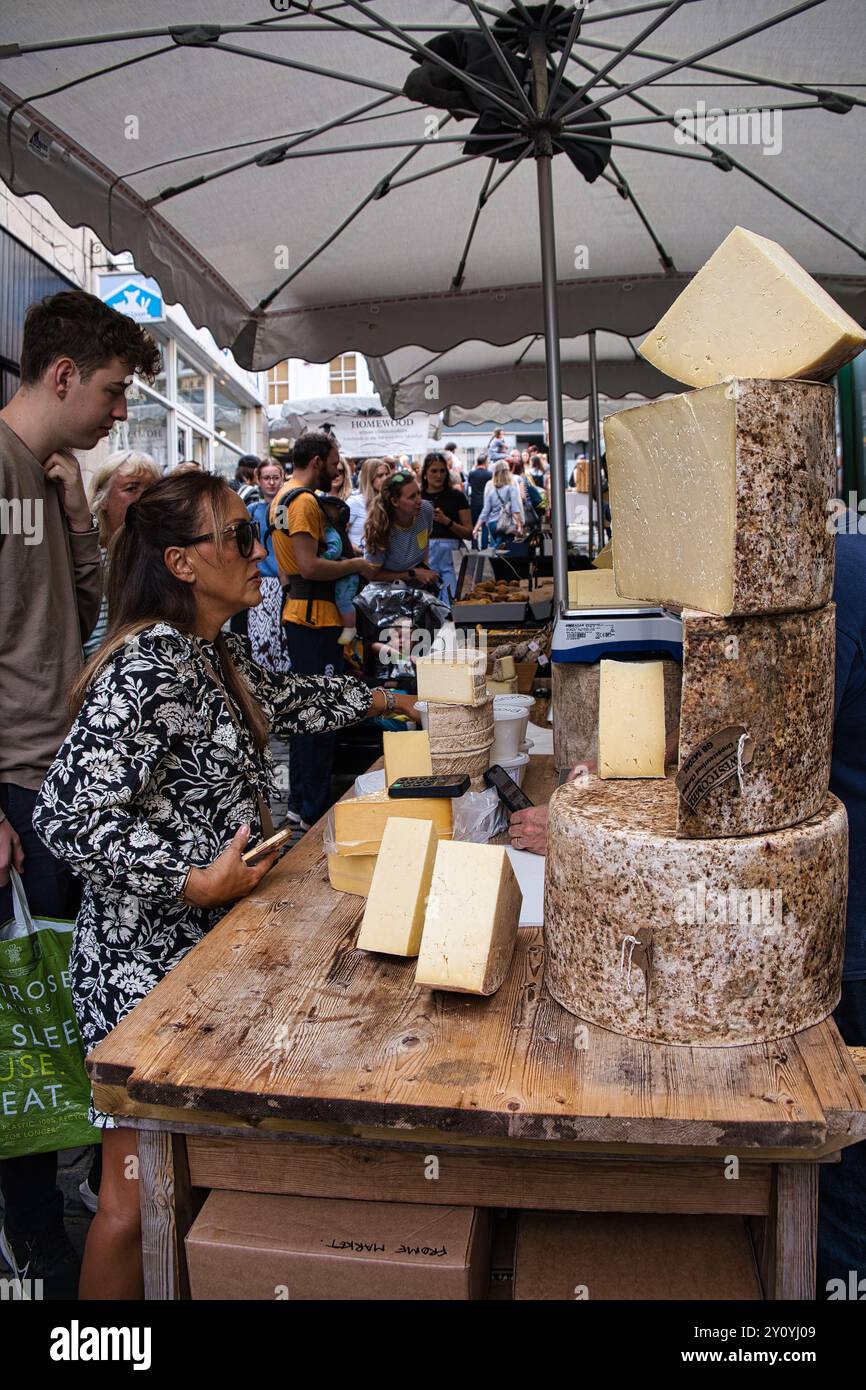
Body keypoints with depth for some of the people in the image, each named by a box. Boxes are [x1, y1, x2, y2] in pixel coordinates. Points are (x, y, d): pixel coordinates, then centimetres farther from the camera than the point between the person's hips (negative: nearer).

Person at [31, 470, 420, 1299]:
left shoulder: (214, 652, 9)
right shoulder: (148, 668, -21)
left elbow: (281, 701, 29)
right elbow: (69, 816, -26)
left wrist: (381, 702, 35)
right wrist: (197, 882, -24)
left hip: (208, 943, 9)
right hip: (145, 959, -9)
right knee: (136, 1193, 4)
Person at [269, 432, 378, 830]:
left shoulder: (283, 497, 17)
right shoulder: (304, 501, -15)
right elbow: (310, 566, -23)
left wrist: (345, 554, 14)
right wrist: (356, 565, -11)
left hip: (298, 613, 11)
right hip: (315, 618, -11)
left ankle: (299, 803, 25)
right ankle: (314, 812, 1)